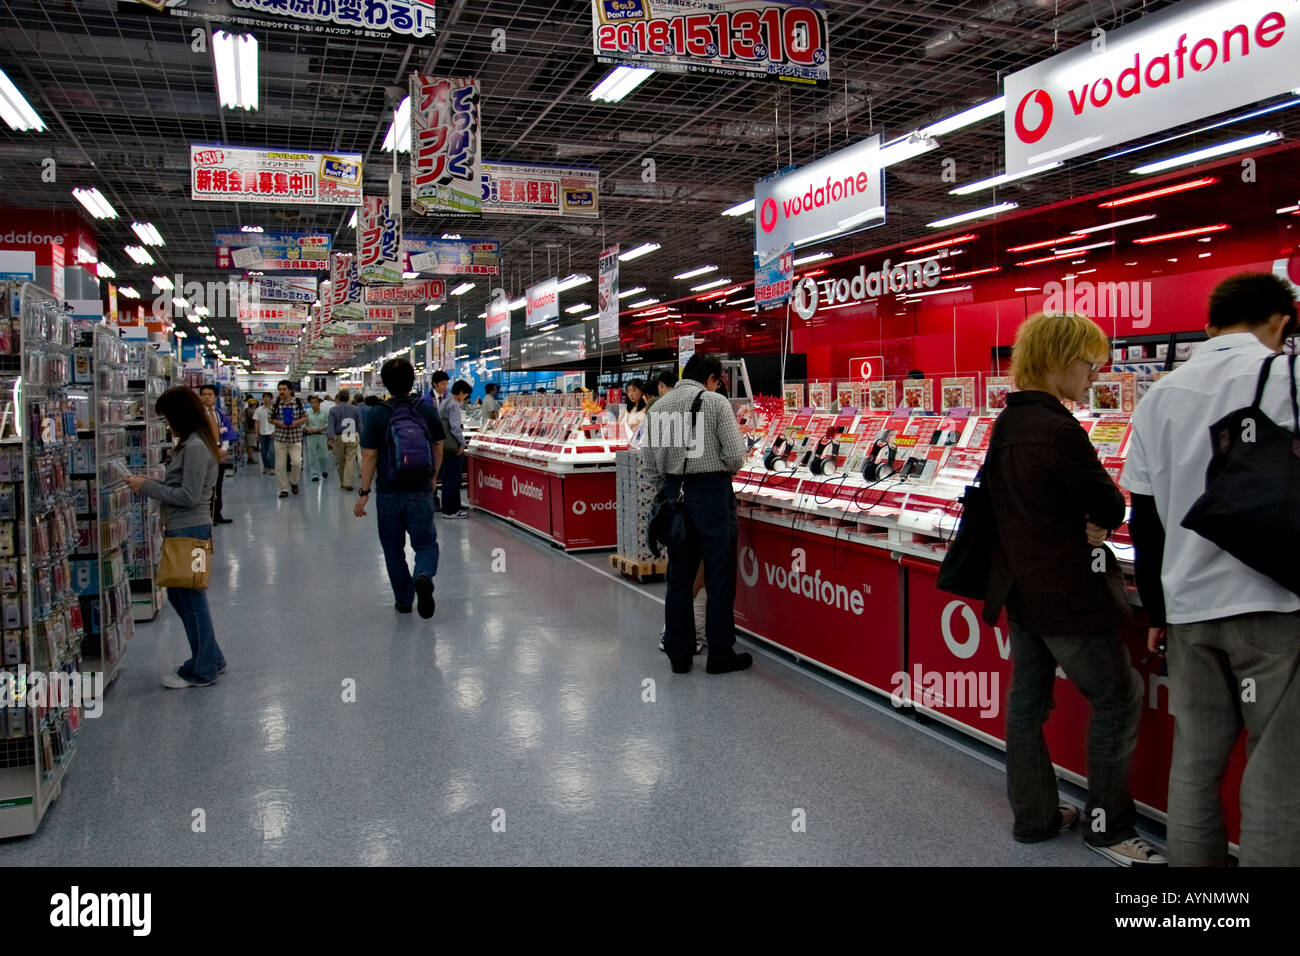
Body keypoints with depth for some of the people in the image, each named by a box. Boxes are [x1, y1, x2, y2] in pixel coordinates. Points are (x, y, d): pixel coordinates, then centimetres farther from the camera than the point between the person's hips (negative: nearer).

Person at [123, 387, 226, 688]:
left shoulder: (196, 447, -19)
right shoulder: (191, 443, 13)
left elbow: (189, 496, -21)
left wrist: (147, 487, -13)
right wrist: (151, 483, 6)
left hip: (190, 531, -10)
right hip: (182, 530, 10)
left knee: (191, 599, 1)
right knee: (178, 595, 19)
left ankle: (202, 671, 14)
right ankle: (210, 658, 28)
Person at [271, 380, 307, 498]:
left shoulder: (298, 402, -2)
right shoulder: (276, 404, 0)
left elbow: (305, 418, 5)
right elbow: (271, 419, 9)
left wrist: (297, 422, -14)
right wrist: (278, 422, -12)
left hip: (295, 437, -1)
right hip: (280, 437, 1)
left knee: (297, 462, -11)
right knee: (280, 465, 2)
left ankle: (294, 482, 17)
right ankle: (284, 489, 14)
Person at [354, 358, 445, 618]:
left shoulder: (377, 415, -10)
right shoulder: (428, 410, -3)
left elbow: (369, 456, -11)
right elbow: (438, 447, 7)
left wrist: (363, 492, -4)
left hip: (389, 494, -1)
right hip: (421, 492, 1)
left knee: (393, 548, 15)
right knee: (426, 543, 10)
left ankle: (404, 600, 21)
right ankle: (424, 577, -20)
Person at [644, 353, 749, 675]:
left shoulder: (659, 406, 7)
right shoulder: (716, 402, -7)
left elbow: (649, 461, 7)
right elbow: (735, 455, -11)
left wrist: (665, 492, 16)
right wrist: (725, 470, 9)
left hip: (674, 494, 5)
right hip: (711, 493, -5)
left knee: (679, 577, 12)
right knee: (719, 578, 4)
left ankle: (678, 654, 18)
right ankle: (720, 655, 11)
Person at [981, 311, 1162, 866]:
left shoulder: (1007, 423, 7)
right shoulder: (1058, 430, -22)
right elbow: (1111, 509, -16)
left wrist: (1075, 523, -4)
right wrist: (1095, 521, 4)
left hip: (1020, 586, 9)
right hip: (1066, 593, -9)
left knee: (1027, 698, 15)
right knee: (1118, 697, 6)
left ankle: (1033, 817, 27)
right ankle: (1107, 825, 17)